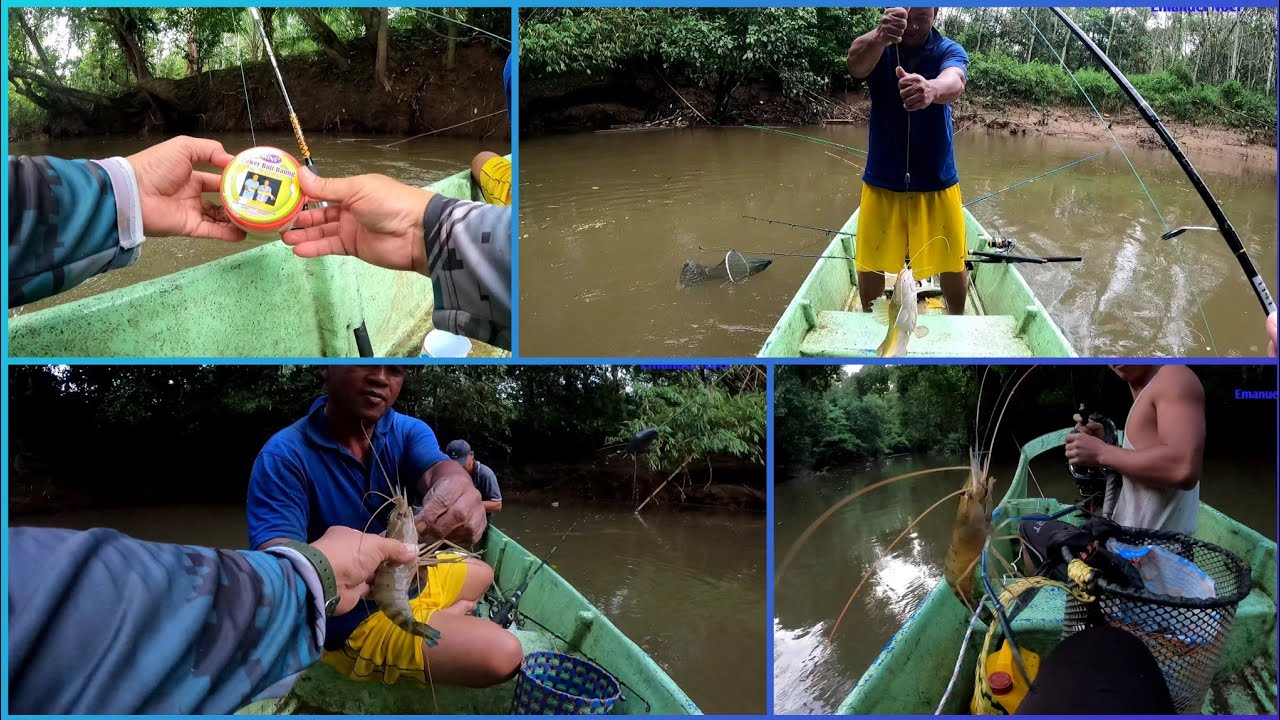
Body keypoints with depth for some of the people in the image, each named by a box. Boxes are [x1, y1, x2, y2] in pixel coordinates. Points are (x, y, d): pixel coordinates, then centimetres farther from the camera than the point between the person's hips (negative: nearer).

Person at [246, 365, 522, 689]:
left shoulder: (408, 431, -6)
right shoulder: (284, 455, -22)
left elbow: (438, 469, -28)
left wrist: (457, 489, -55)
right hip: (353, 618, -7)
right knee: (503, 653, -19)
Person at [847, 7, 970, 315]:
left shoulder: (950, 51, -8)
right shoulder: (877, 49, -7)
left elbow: (954, 83, -32)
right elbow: (856, 65, -33)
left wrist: (931, 89, -57)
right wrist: (879, 37, -56)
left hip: (937, 181, 0)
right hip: (882, 181, 0)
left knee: (952, 263, 9)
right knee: (870, 264, 6)